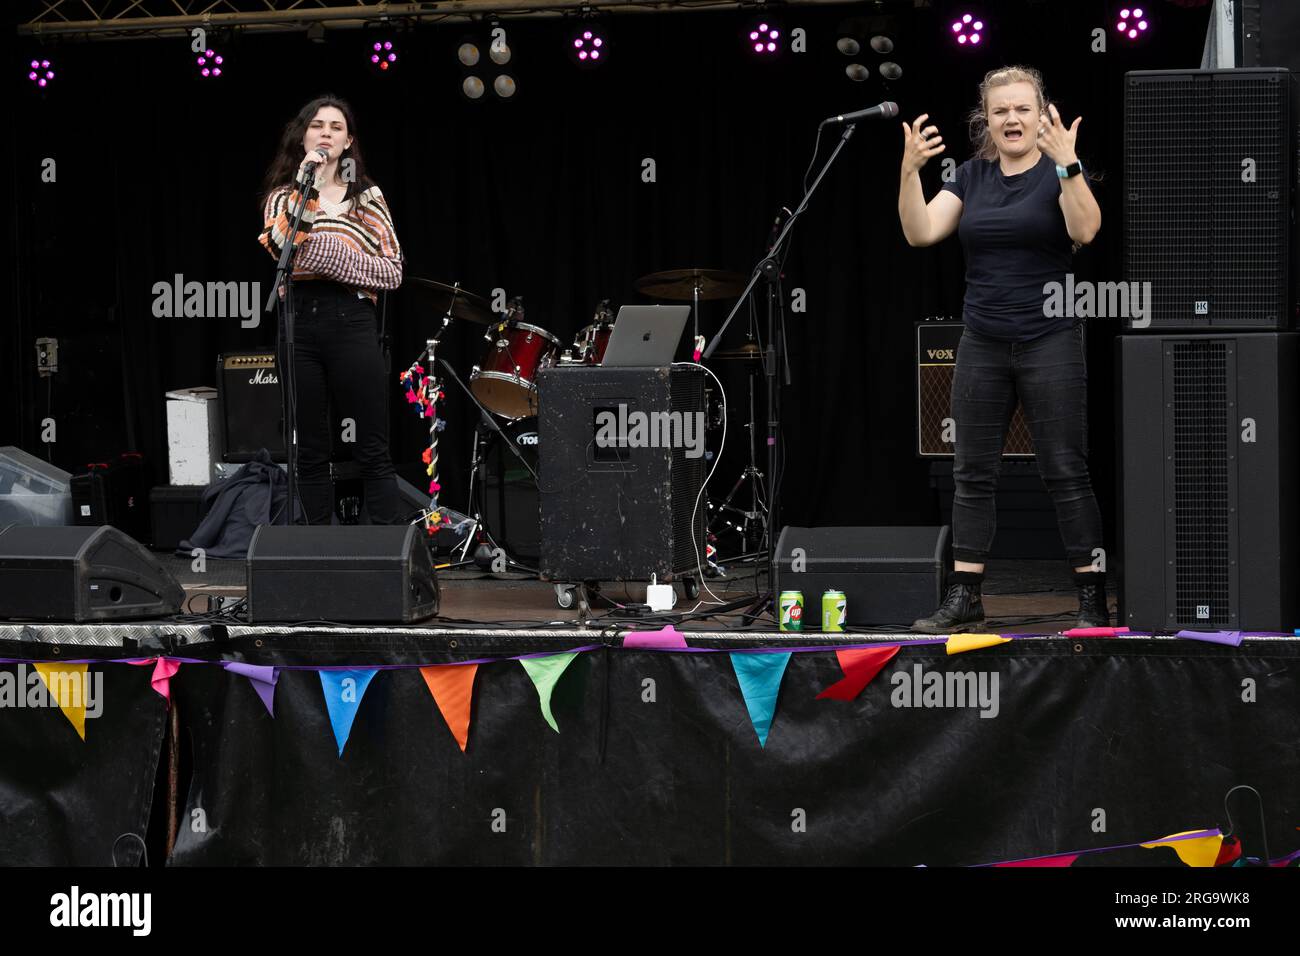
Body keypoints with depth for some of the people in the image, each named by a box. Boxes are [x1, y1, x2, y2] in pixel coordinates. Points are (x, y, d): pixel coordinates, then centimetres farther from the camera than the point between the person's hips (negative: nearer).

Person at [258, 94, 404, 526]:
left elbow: (393, 271, 4)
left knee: (373, 452, -3)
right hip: (297, 323, 1)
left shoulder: (367, 196, 12)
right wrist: (305, 182, -9)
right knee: (310, 453, 4)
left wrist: (335, 257, -8)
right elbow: (281, 243, -9)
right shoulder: (283, 195, 12)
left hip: (350, 323, -1)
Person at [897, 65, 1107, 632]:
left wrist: (1067, 164, -33)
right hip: (982, 347, 4)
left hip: (1049, 344, -4)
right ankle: (963, 597, 9)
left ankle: (1093, 599, 0)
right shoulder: (972, 176, 9)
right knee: (972, 474, 5)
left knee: (1066, 473, -4)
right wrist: (910, 171, -15)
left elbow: (1085, 230, -22)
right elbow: (920, 233, -2)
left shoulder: (1059, 173, -3)